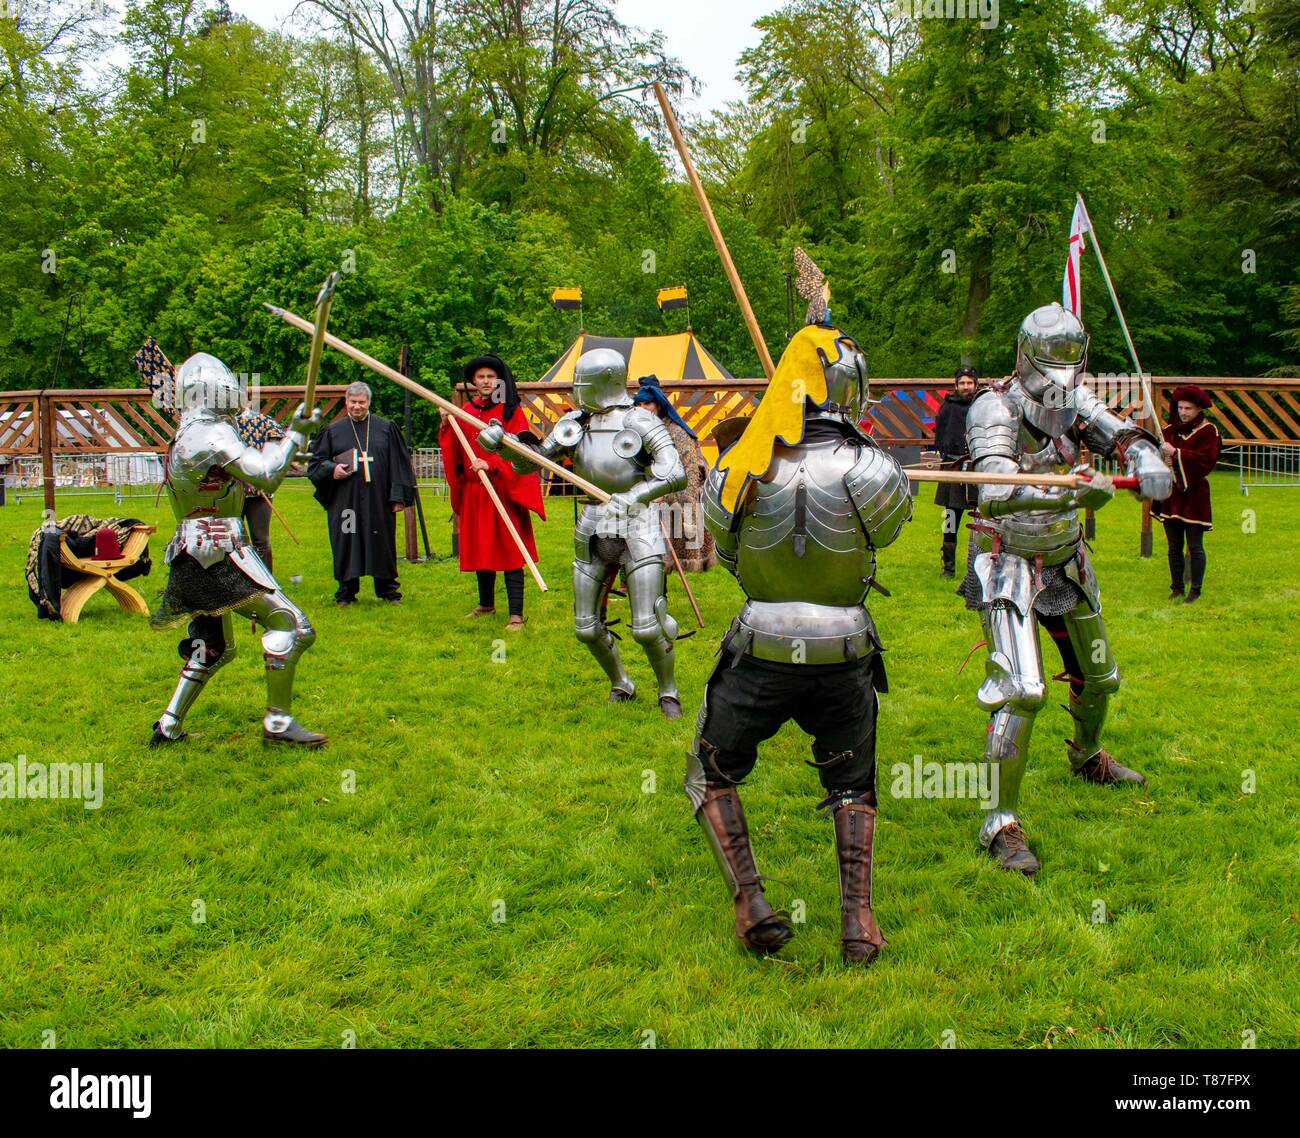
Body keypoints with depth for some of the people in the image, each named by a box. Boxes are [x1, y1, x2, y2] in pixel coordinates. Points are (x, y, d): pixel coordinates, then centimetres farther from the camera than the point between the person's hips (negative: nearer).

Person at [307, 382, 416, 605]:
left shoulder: (386, 428, 8)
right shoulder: (333, 431, 9)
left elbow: (399, 464, 7)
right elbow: (315, 463, 12)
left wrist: (398, 496, 0)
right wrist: (332, 470, -10)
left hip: (378, 500, 0)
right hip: (345, 501, 0)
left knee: (382, 544, 4)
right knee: (346, 544, 2)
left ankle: (387, 590, 16)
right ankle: (346, 593, 12)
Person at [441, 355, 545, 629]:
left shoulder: (510, 411, -3)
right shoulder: (465, 411, 11)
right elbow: (455, 454, 9)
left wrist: (490, 464, -26)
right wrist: (446, 426, -6)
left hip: (504, 490, -5)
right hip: (473, 491, 5)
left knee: (509, 550, -7)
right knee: (479, 549, 14)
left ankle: (516, 614, -7)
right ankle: (486, 604, 32)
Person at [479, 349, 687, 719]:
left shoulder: (640, 423, -12)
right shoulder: (574, 423, 4)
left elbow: (675, 474, -21)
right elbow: (529, 462, 8)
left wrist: (633, 496, -33)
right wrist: (500, 442, -11)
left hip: (637, 529, -5)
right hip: (593, 531, 6)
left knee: (647, 628, -7)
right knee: (586, 627, 10)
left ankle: (668, 692, 18)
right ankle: (621, 685, 33)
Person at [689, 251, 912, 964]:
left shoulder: (736, 471, -10)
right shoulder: (871, 472, -14)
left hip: (757, 658, 0)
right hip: (843, 659, 1)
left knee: (712, 777, 21)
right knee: (851, 786, 24)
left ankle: (751, 905, 8)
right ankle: (859, 918, 11)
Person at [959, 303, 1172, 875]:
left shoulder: (1073, 400, -1)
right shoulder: (995, 409, -21)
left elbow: (1117, 431, -15)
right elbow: (998, 493, -36)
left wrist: (1145, 456, -39)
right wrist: (1073, 490, -50)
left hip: (1067, 563, 7)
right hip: (1011, 566, -7)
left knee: (1098, 677, 22)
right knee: (1020, 690, -19)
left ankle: (1087, 755, 52)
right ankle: (1001, 822, -12)